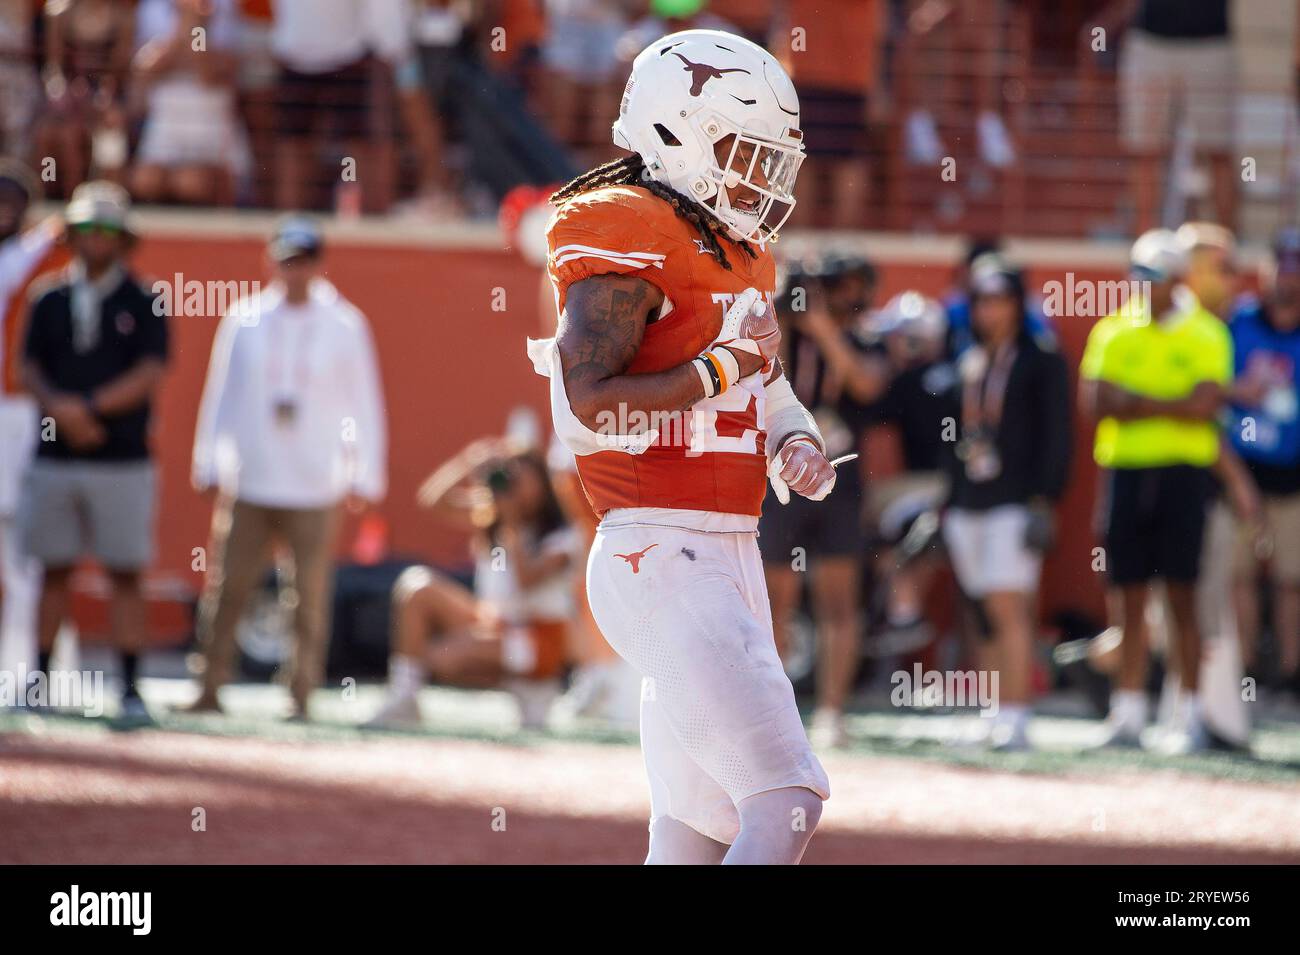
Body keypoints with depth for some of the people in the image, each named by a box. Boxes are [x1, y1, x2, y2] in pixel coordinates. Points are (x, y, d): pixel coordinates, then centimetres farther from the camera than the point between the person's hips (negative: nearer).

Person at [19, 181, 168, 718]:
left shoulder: (144, 305, 2)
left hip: (122, 463, -3)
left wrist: (89, 407, -15)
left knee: (125, 573, -3)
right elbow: (30, 369, 5)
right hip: (55, 459, 3)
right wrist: (60, 410, -13)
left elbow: (150, 376, -8)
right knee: (54, 569, 5)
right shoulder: (50, 302, 11)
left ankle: (130, 689, -2)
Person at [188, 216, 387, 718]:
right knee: (227, 588, -1)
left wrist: (365, 477, 3)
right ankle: (210, 689, 3)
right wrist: (207, 465, 10)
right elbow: (220, 393, 13)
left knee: (311, 596, -3)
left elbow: (364, 404, 7)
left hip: (315, 488, -1)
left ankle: (302, 695, 1)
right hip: (246, 484, 1)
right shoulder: (244, 320, 6)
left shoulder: (344, 325, 3)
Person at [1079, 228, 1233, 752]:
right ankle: (1128, 713, 6)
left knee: (1182, 595, -3)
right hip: (1125, 469, 3)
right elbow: (1094, 400, -4)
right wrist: (1169, 406, -11)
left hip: (1182, 471, -3)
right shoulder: (1113, 331, 9)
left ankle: (1189, 714, 1)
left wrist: (1135, 402, -10)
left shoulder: (1204, 335, 1)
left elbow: (1204, 406, -12)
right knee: (1130, 596, 4)